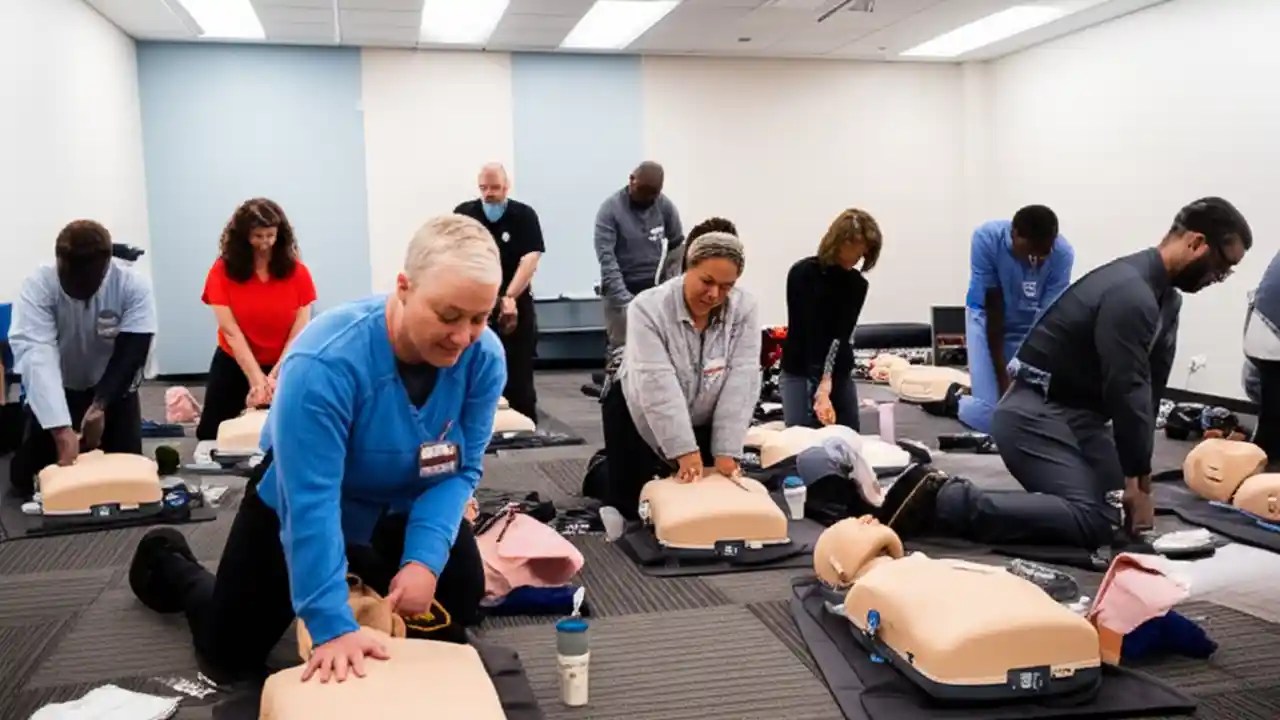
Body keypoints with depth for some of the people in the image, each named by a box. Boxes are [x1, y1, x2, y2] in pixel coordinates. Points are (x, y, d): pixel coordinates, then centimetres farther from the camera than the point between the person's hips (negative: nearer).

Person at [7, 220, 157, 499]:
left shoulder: (134, 286, -25)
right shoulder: (37, 287, -27)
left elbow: (130, 354, -25)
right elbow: (36, 356, -37)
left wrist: (100, 407, -39)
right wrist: (62, 430, -47)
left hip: (112, 391, 0)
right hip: (58, 390, 0)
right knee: (24, 476, -7)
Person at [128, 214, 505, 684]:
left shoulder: (484, 357, -25)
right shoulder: (325, 362, -39)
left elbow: (462, 469, -18)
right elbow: (311, 503, -38)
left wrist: (424, 559, -31)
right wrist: (333, 625, -39)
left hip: (404, 506, 4)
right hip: (296, 507, -4)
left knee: (458, 610, 13)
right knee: (230, 655, 4)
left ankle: (363, 568, 38)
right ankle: (167, 563, 35)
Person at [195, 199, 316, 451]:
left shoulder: (297, 272, -10)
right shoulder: (222, 271, -12)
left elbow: (299, 332, -12)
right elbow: (231, 332, -18)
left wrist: (274, 377, -23)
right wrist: (256, 380, -27)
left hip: (284, 369, 0)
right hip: (234, 366, 0)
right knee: (212, 435, 6)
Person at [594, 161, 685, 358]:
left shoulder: (665, 206, 0)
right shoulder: (610, 208, -12)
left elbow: (677, 246, 9)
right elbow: (606, 257, -20)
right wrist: (624, 299, -29)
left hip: (656, 288, 3)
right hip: (621, 290, -3)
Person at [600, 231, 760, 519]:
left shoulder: (744, 309, -16)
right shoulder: (649, 307, -25)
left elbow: (741, 381, -20)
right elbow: (657, 385, -30)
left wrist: (726, 452, -25)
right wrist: (684, 451, -34)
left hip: (702, 422, 3)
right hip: (641, 418, -3)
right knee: (632, 505, -2)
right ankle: (602, 468, 28)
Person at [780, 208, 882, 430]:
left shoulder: (857, 284, 2)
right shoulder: (803, 273, -11)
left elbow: (842, 336, -11)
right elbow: (807, 334, -19)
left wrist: (826, 383, -27)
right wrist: (818, 392, -27)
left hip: (840, 375, 5)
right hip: (799, 373, -5)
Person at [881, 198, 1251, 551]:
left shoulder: (1165, 298, 10)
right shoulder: (1129, 293, -22)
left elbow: (1148, 389, 7)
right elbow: (1126, 392, -22)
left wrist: (1139, 478, 1)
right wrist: (1139, 480, -13)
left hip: (1078, 413, 10)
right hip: (1034, 414, -10)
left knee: (1120, 515, 6)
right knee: (1092, 522, -21)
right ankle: (944, 499, -18)